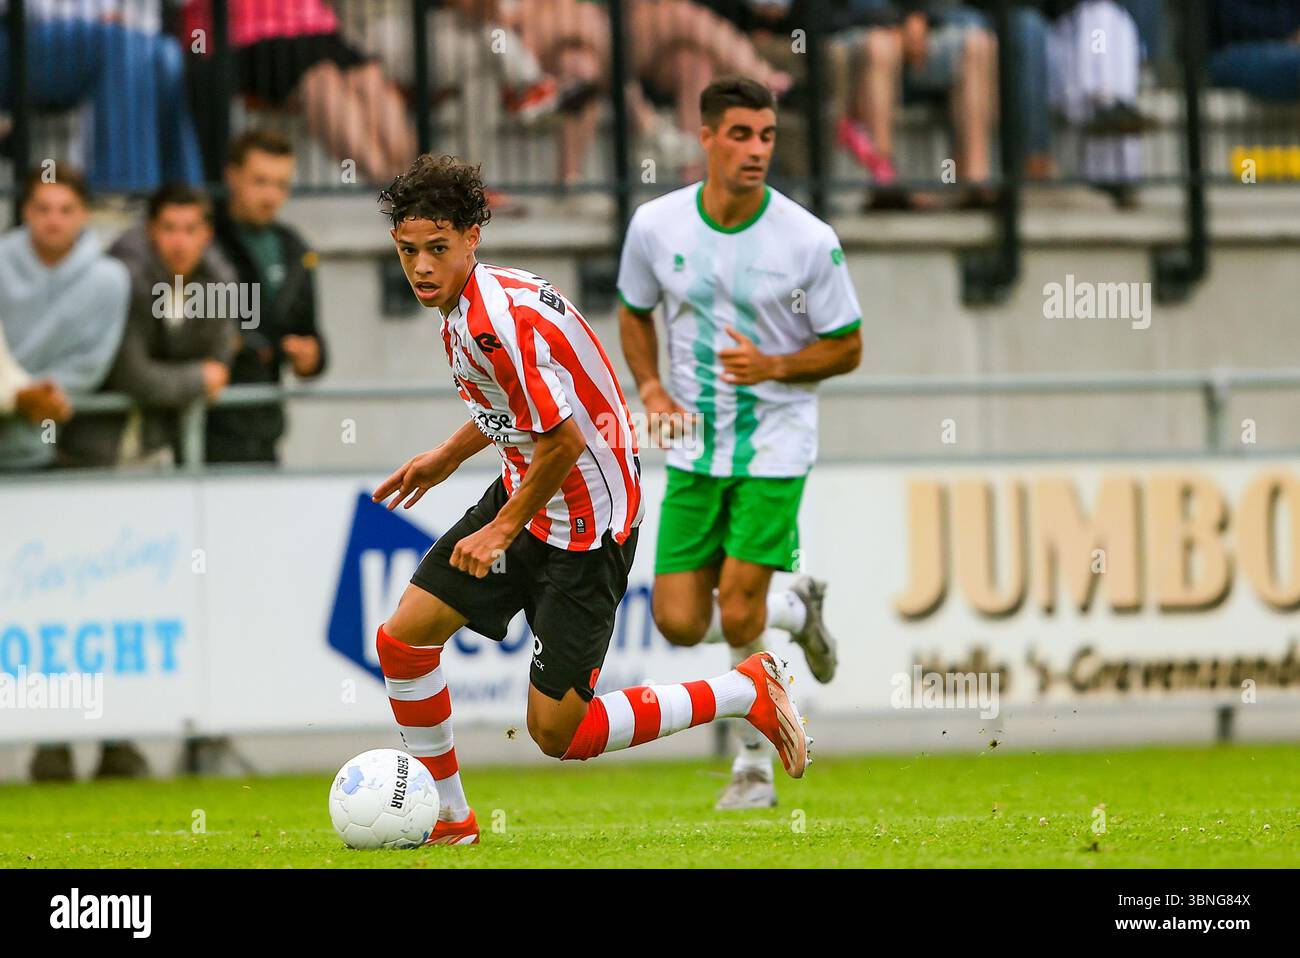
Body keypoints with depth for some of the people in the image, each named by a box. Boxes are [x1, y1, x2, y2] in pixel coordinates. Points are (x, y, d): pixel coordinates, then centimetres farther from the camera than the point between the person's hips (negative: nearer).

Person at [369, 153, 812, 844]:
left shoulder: (497, 319, -28)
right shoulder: (466, 302, 3)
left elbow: (565, 440, -27)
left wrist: (503, 530, -16)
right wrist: (450, 455, 25)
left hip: (585, 522, -9)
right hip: (526, 491, 9)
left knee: (557, 732, -5)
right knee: (401, 638, 4)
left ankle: (748, 691, 8)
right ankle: (446, 818, 20)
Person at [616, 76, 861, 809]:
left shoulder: (809, 240, -13)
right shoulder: (655, 225, -5)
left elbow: (846, 348, -3)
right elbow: (634, 310, 13)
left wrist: (772, 366, -20)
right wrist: (651, 389, -3)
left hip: (775, 446, -4)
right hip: (695, 448, 4)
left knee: (738, 616, -11)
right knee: (680, 623, 0)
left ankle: (756, 767, 10)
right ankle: (796, 611, 31)